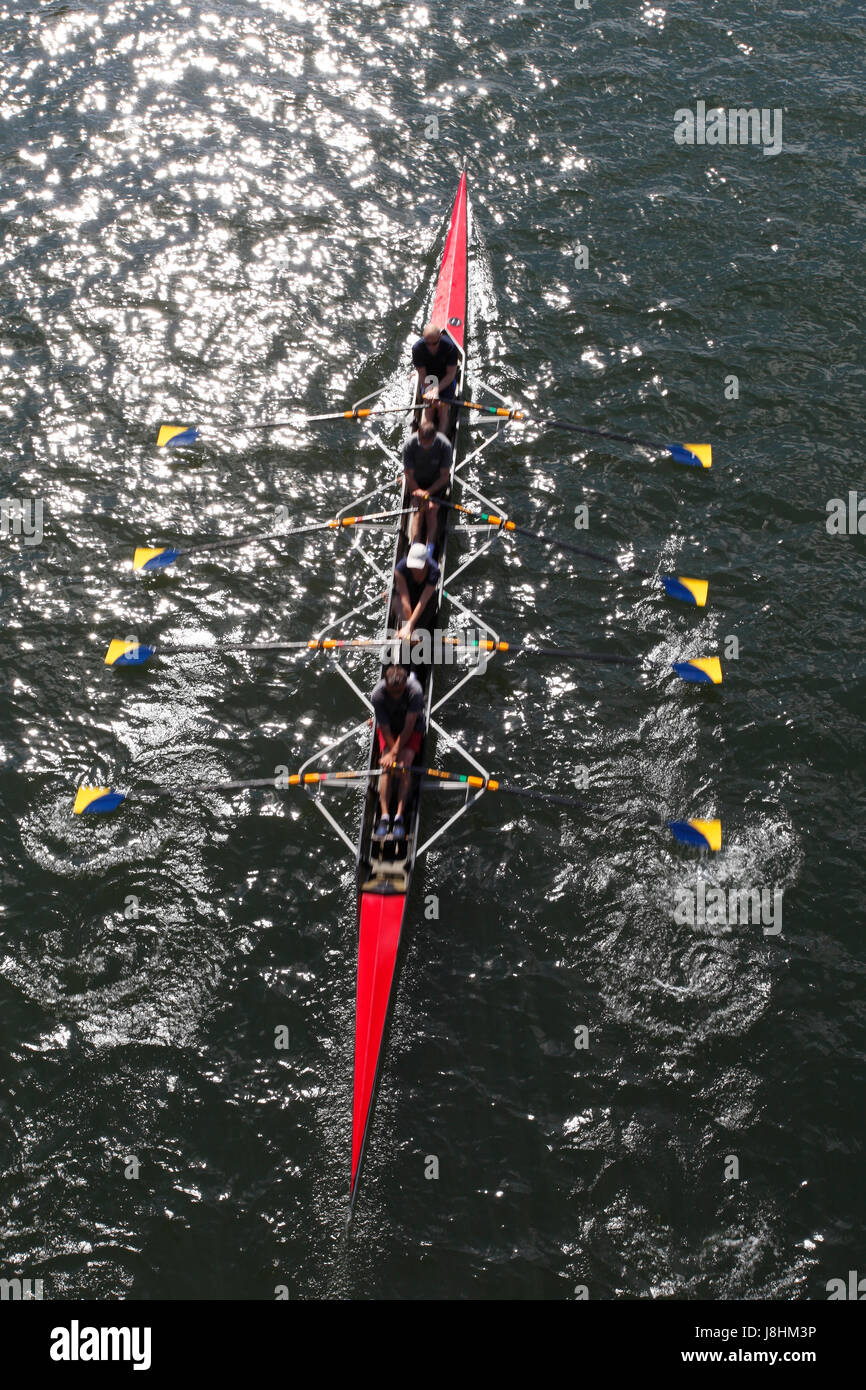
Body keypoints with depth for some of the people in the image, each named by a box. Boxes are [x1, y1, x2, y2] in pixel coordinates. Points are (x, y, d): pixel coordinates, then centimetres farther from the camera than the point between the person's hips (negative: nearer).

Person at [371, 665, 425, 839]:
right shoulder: (377, 695, -28)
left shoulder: (415, 691, -33)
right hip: (389, 728, 1)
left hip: (412, 728, -1)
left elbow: (409, 726, -29)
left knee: (404, 766, -20)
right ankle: (384, 817, -19)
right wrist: (392, 752, -24)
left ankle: (399, 818, -22)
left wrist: (395, 752, -27)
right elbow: (385, 728, -20)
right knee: (387, 766, -17)